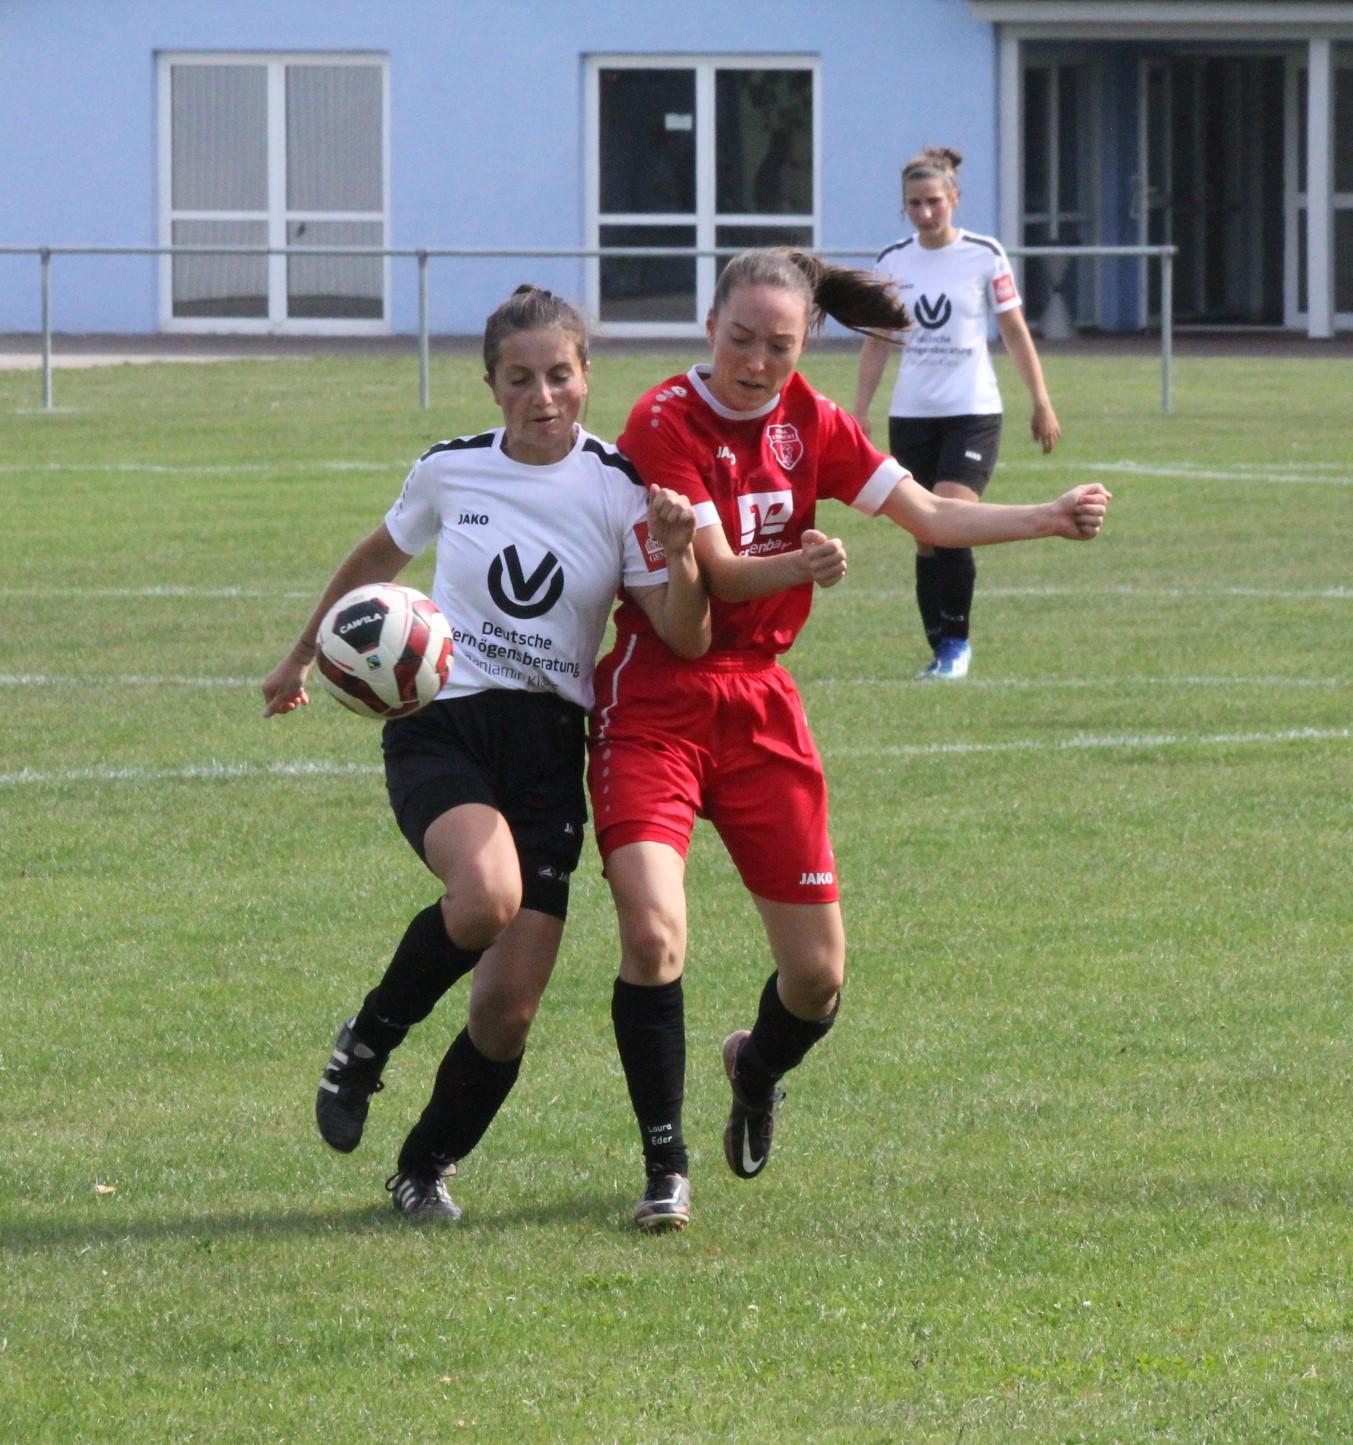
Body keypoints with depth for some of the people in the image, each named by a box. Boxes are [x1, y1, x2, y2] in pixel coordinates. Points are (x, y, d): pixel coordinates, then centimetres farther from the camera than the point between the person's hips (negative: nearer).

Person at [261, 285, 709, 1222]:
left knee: (509, 1011, -4)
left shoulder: (620, 491, -3)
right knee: (486, 897, -33)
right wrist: (305, 655, 32)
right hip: (441, 727, -1)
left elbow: (685, 643, -8)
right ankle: (368, 1044, -6)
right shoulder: (450, 471, 2)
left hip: (549, 748, 1)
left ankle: (426, 1169, 23)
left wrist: (684, 566, -27)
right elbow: (377, 561, 22)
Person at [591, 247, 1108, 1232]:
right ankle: (666, 1166, -8)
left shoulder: (810, 423, 5)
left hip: (761, 704, 5)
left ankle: (759, 1067, 39)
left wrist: (1051, 519, -6)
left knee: (818, 973, 4)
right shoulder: (666, 423, -12)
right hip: (657, 699, -5)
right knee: (653, 930, -23)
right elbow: (719, 575, -18)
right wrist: (800, 566, -37)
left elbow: (928, 517, 5)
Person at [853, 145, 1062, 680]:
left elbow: (1015, 333, 2)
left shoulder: (984, 256, -3)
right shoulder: (893, 263, 5)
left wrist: (1041, 403, -1)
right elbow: (876, 340, 13)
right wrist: (860, 410, 8)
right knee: (926, 536, 3)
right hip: (911, 414, 3)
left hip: (972, 413, -3)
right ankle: (940, 651, 12)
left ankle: (957, 640, -5)